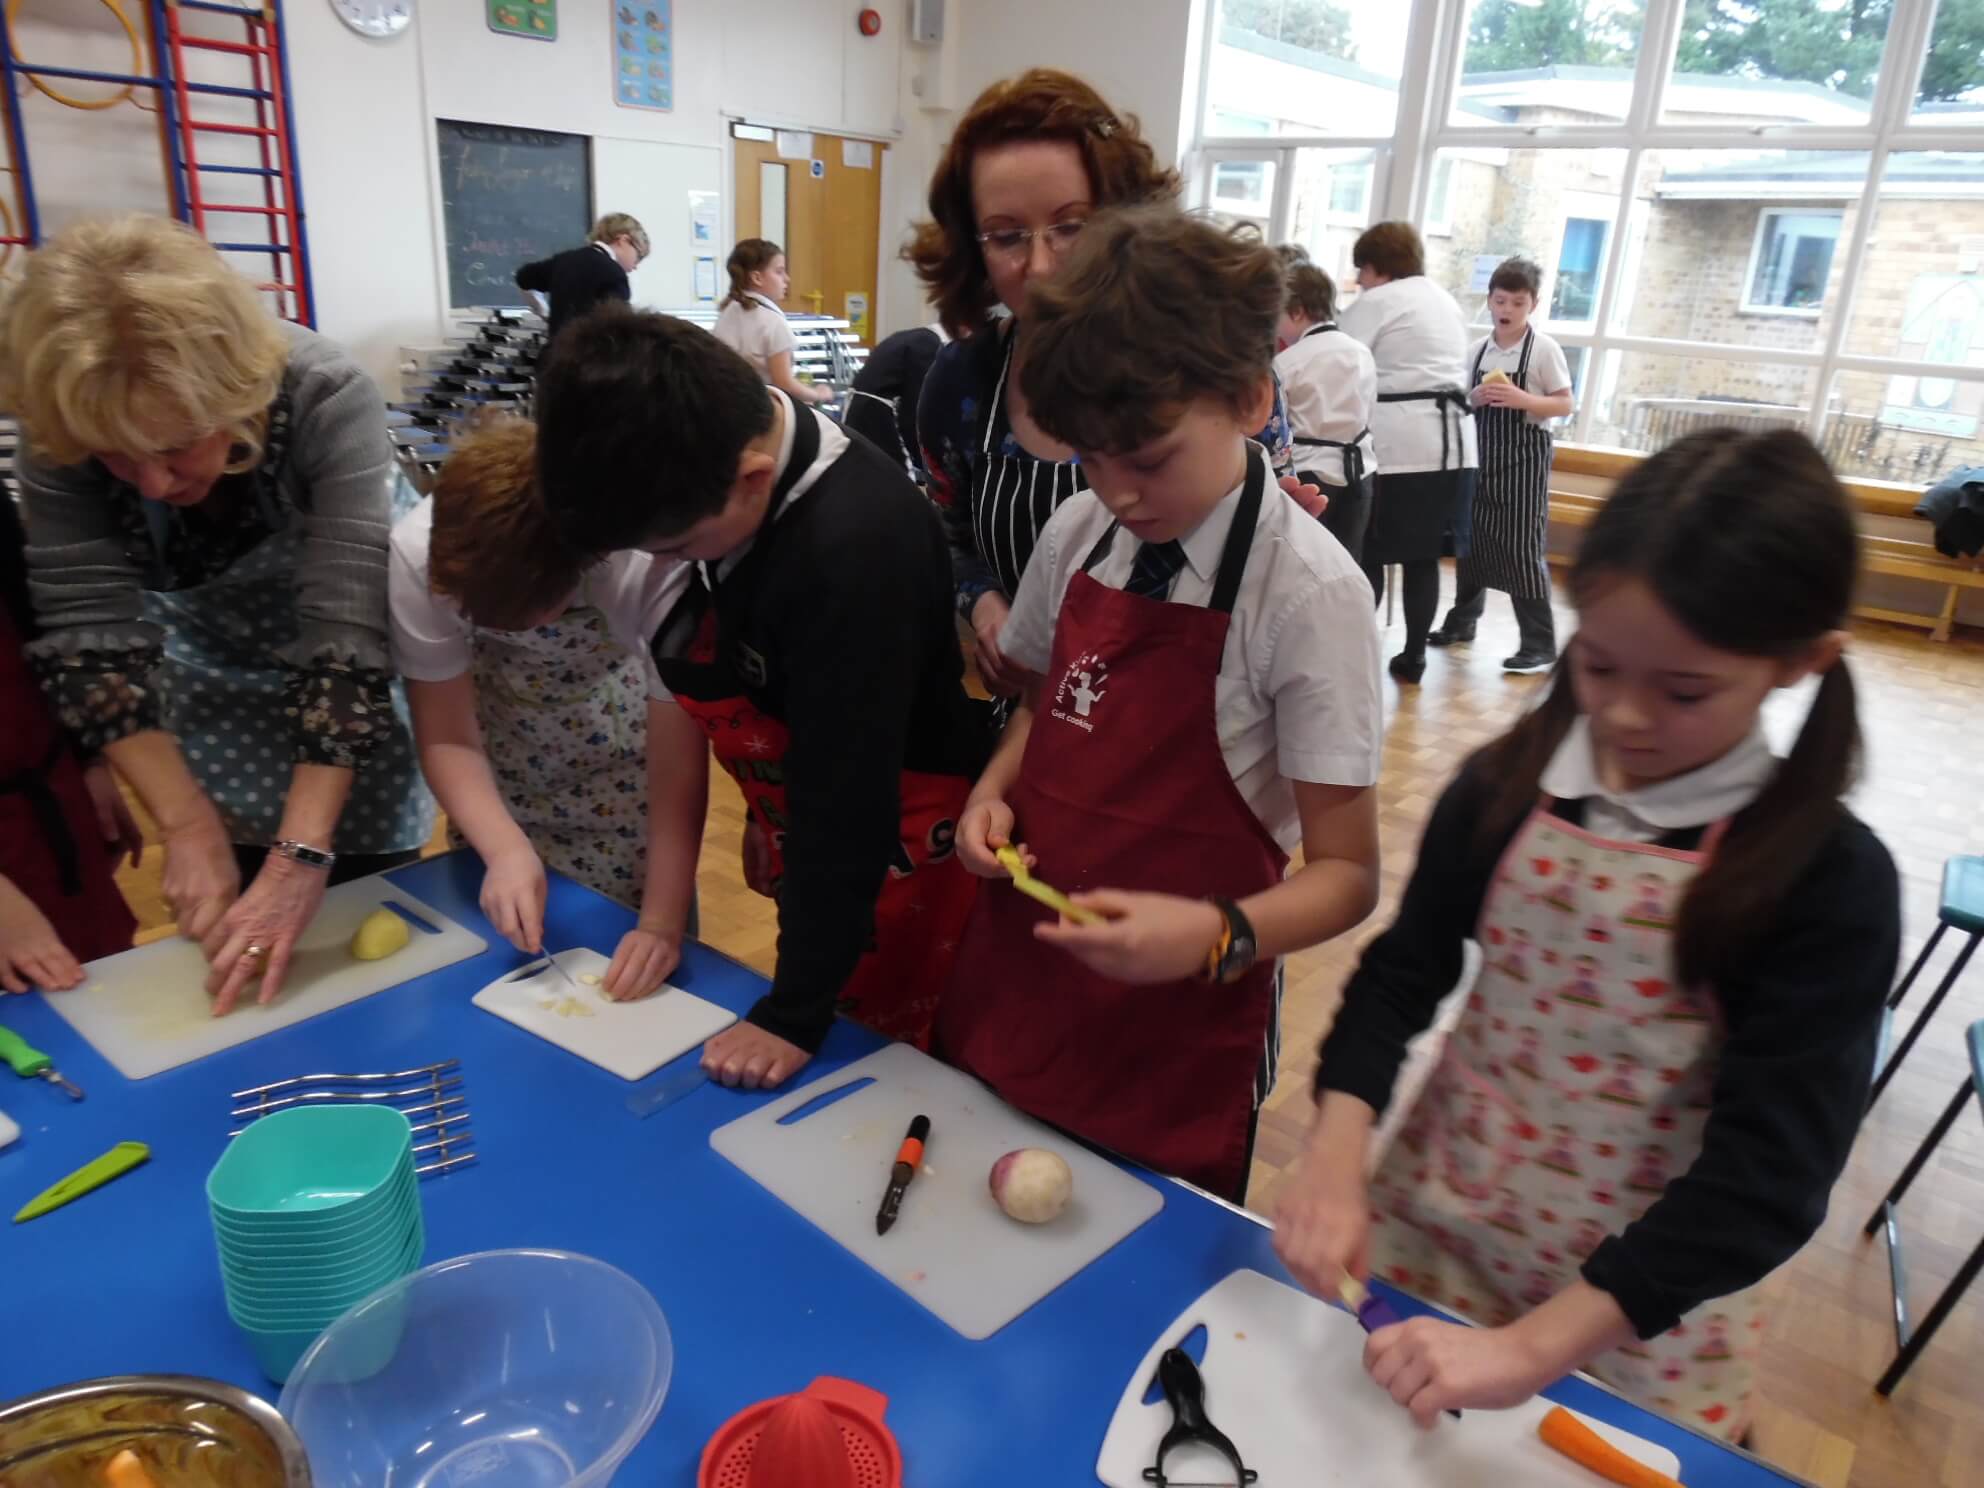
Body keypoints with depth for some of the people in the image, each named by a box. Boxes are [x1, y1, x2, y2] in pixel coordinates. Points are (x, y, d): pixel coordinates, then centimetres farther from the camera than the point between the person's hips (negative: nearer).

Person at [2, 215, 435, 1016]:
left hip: (348, 694, -2)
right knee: (235, 950, 9)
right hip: (208, 680, 2)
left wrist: (305, 853, -42)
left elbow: (345, 632, -38)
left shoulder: (327, 398, -34)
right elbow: (88, 630, -24)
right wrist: (188, 826, -32)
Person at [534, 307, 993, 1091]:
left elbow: (845, 793, -29)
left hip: (895, 845, -7)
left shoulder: (855, 547, -34)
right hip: (812, 830, 8)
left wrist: (797, 1011, -21)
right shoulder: (720, 449, -8)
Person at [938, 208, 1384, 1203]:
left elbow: (1345, 874, -13)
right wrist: (993, 793, -5)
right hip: (1013, 975, 5)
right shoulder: (1078, 534, -4)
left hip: (1176, 1023, -4)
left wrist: (1217, 935, -31)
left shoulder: (1307, 591, -18)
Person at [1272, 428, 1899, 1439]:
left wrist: (1534, 1346, -28)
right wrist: (1335, 1159, -20)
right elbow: (1404, 973, -4)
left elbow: (1768, 1176, -21)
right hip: (1429, 1225, 3)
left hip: (1637, 1310, -2)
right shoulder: (1509, 785, -9)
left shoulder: (1832, 880, -18)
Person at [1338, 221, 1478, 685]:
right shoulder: (1446, 301, 21)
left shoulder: (1374, 303, -4)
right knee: (1423, 556, 10)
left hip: (1397, 443, -7)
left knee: (1368, 555, 0)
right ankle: (1413, 656, 15)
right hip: (1451, 440, 7)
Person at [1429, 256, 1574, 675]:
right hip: (1481, 453, 5)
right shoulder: (1478, 350, 6)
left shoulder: (1545, 349, -6)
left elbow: (1564, 404, -7)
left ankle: (1540, 644, 0)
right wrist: (1475, 398, -10)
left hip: (1524, 456, -5)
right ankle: (1462, 621, 32)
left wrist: (1522, 400, -22)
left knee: (1523, 549, -6)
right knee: (1471, 538, 14)